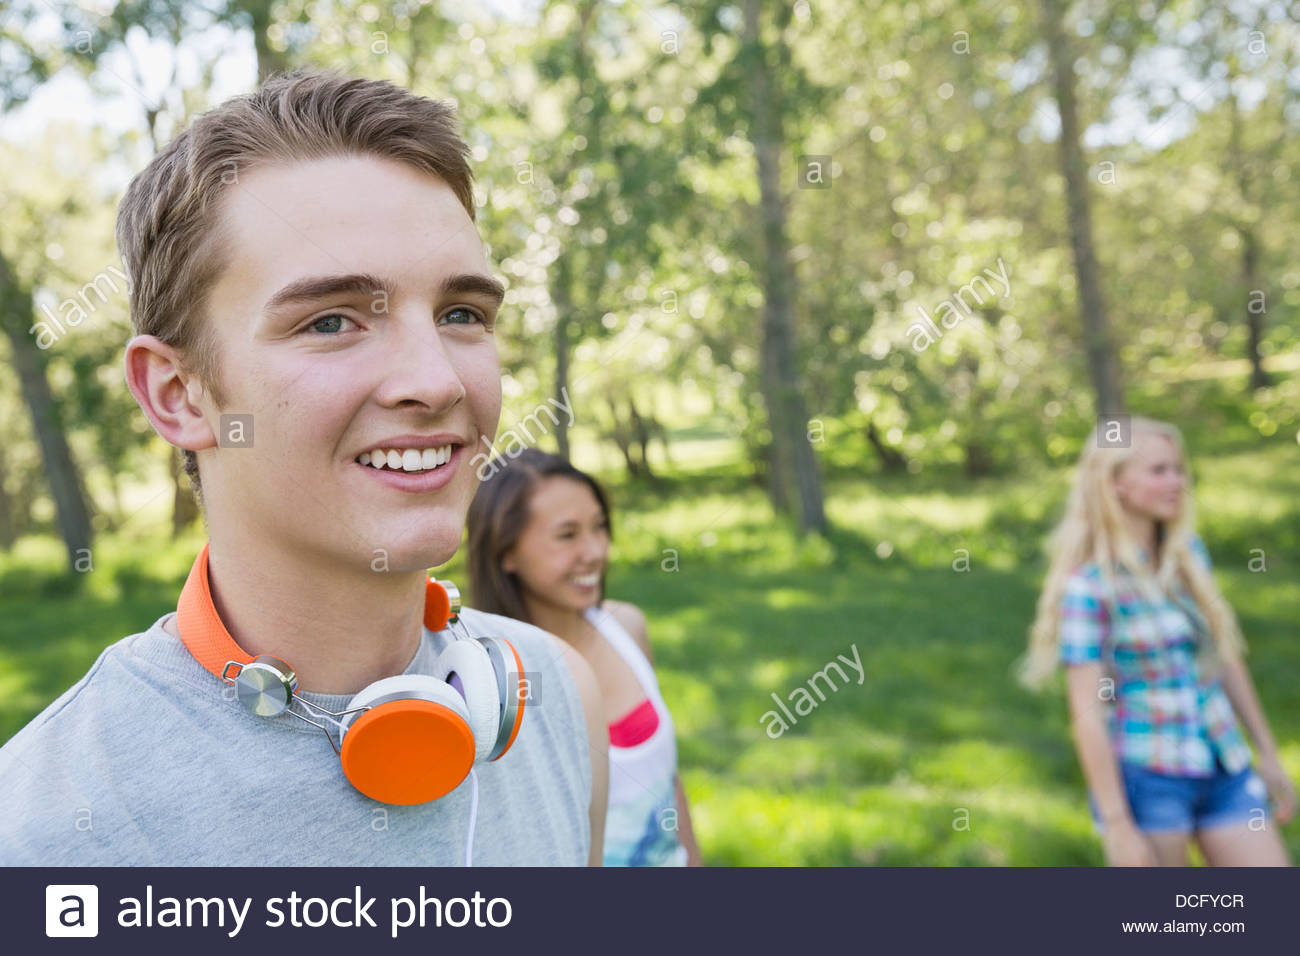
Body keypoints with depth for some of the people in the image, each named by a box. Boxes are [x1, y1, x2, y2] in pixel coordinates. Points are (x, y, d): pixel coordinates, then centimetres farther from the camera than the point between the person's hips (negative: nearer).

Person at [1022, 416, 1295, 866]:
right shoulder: (1089, 586, -14)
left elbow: (1225, 659, 16)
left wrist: (1268, 753, 17)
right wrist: (1118, 825, -16)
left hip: (1225, 772, 7)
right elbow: (1088, 715, -15)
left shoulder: (1190, 553, 6)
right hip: (1147, 778, -6)